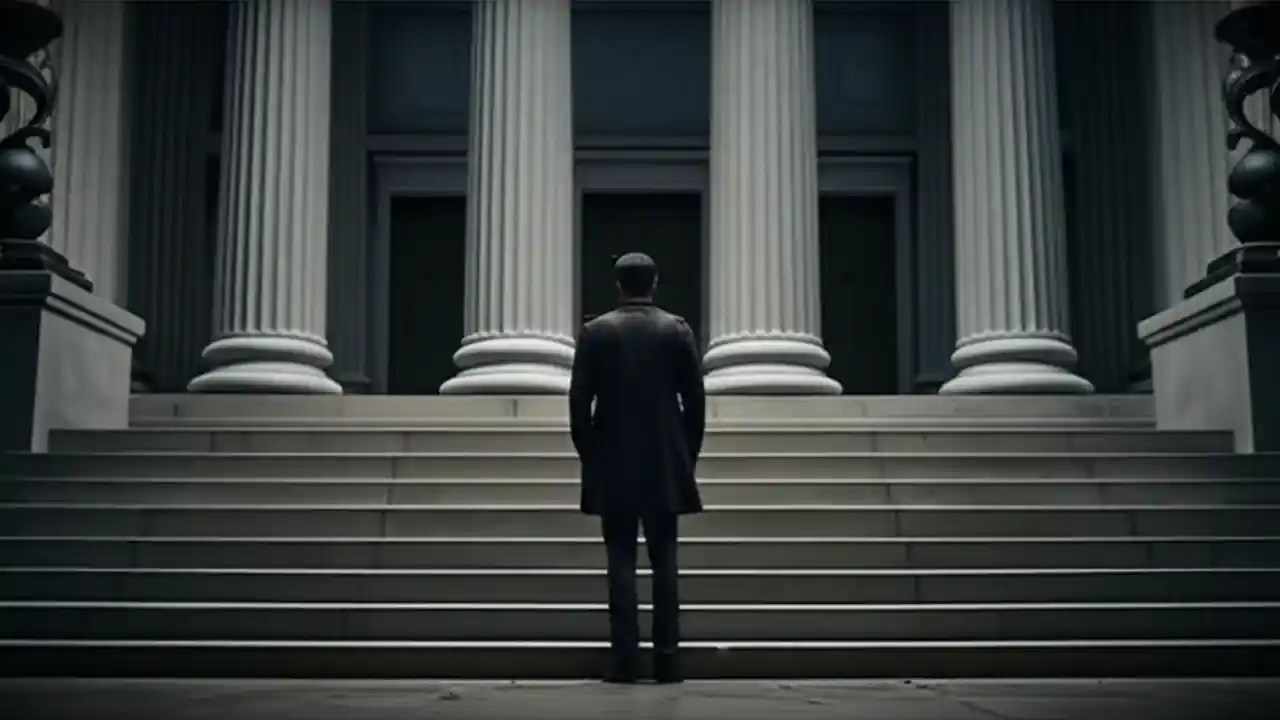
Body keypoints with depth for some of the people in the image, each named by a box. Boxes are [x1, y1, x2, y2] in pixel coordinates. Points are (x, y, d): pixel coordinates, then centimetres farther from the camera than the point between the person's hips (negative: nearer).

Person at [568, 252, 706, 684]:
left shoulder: (595, 331, -2)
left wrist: (590, 456, 7)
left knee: (621, 563, 2)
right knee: (664, 562, 6)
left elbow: (579, 401, -4)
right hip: (666, 467, 1)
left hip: (613, 468, -1)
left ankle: (624, 659, 0)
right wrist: (687, 456, 10)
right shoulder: (678, 330, 1)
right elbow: (695, 401, 0)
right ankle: (667, 659, 6)